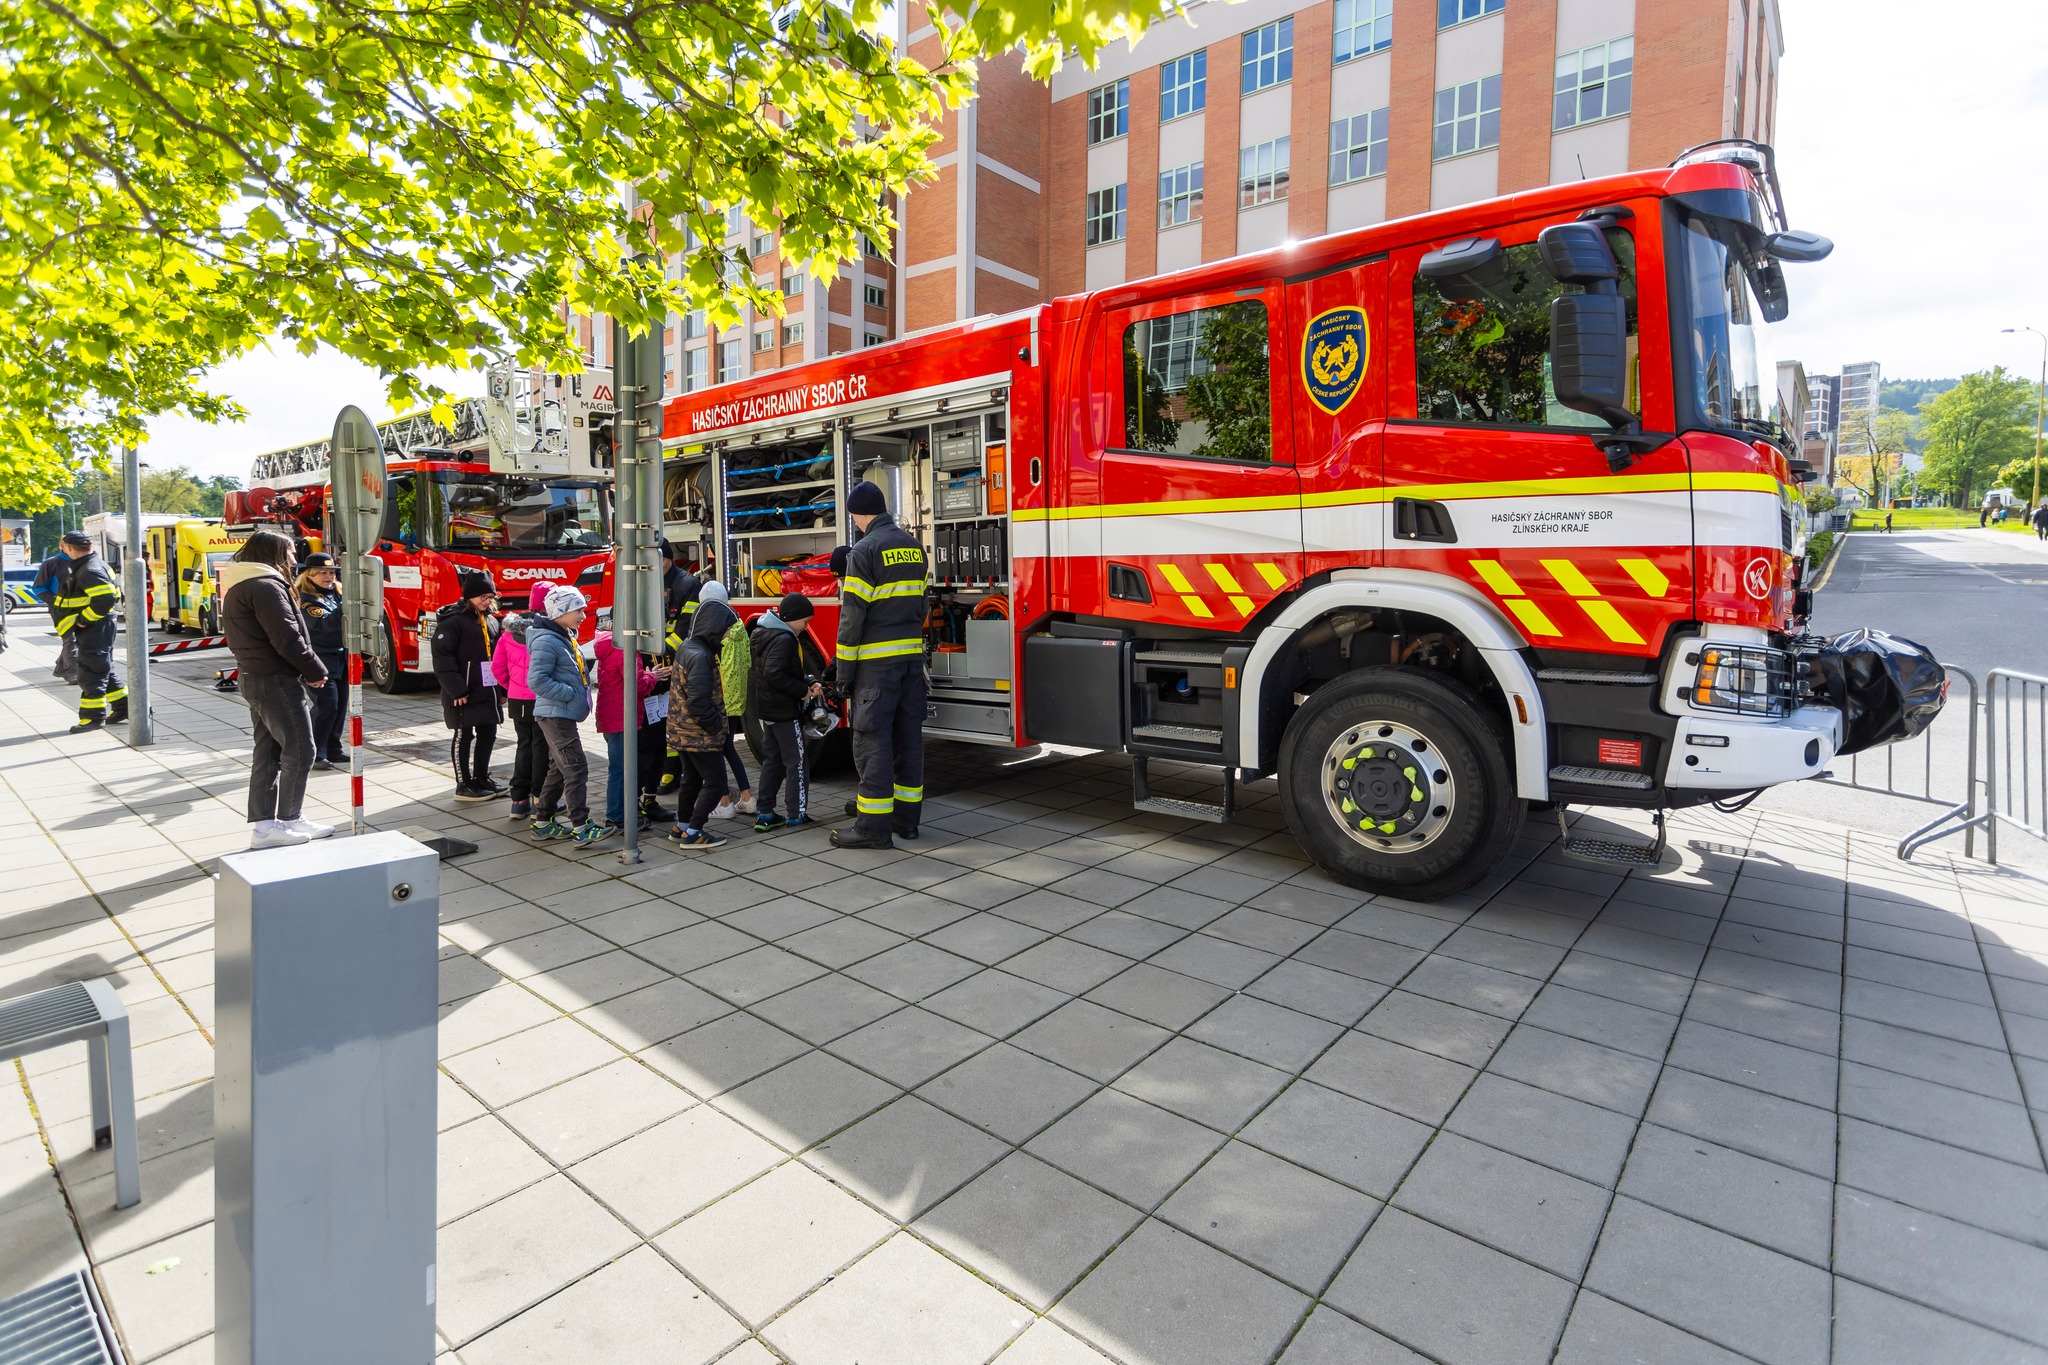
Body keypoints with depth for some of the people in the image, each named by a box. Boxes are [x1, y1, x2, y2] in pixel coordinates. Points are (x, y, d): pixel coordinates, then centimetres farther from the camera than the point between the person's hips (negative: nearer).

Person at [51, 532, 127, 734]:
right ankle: (122, 708, 21)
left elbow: (105, 598, -30)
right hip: (94, 629, 11)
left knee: (91, 673, -6)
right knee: (104, 671, 16)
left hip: (94, 629, -11)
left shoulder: (90, 571, -19)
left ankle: (93, 716, -1)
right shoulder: (85, 567, 14)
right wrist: (82, 620, 14)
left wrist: (83, 620, -21)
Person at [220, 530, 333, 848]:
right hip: (278, 681, -10)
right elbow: (287, 638, -21)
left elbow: (246, 639, 19)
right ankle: (289, 820, 3)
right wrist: (316, 671, -10)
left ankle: (262, 824, 15)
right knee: (298, 752, -2)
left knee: (268, 753, 13)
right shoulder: (266, 586, -15)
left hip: (253, 679, 10)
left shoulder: (236, 587, 17)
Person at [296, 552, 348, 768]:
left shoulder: (337, 592, 11)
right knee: (326, 706, -10)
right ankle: (316, 754, -2)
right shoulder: (305, 599, -10)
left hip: (341, 659, 7)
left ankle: (333, 749, 20)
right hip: (322, 661, -7)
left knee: (341, 706, 10)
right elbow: (326, 624, -24)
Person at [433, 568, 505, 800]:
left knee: (488, 734, 13)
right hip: (464, 694, -8)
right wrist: (456, 690, -20)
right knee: (463, 737, 2)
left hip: (488, 692, 8)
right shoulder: (452, 621, -12)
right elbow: (442, 657, -17)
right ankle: (463, 786, 10)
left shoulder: (490, 620, 13)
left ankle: (481, 779, 26)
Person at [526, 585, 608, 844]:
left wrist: (579, 694, 12)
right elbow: (536, 680, -24)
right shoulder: (547, 641, -16)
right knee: (576, 768, -11)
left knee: (559, 769, 15)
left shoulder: (566, 637, 15)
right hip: (555, 714, -10)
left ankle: (543, 822, 24)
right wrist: (570, 694, -20)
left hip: (563, 715, 10)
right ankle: (581, 827, -10)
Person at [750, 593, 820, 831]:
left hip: (768, 709, 10)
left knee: (774, 760, 15)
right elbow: (774, 675, -30)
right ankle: (797, 816, 5)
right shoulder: (784, 639, -20)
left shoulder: (769, 633, 12)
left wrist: (810, 682, 2)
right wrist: (802, 691, -20)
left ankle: (765, 815, 18)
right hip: (784, 712, -10)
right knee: (796, 762, 0)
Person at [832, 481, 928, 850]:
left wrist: (844, 671, -7)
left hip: (877, 661, -7)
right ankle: (906, 817, 18)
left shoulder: (864, 551, -10)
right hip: (912, 655, 7)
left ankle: (873, 826, 0)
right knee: (909, 736, 10)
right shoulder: (913, 546, 13)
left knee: (873, 740, -3)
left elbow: (852, 615, -12)